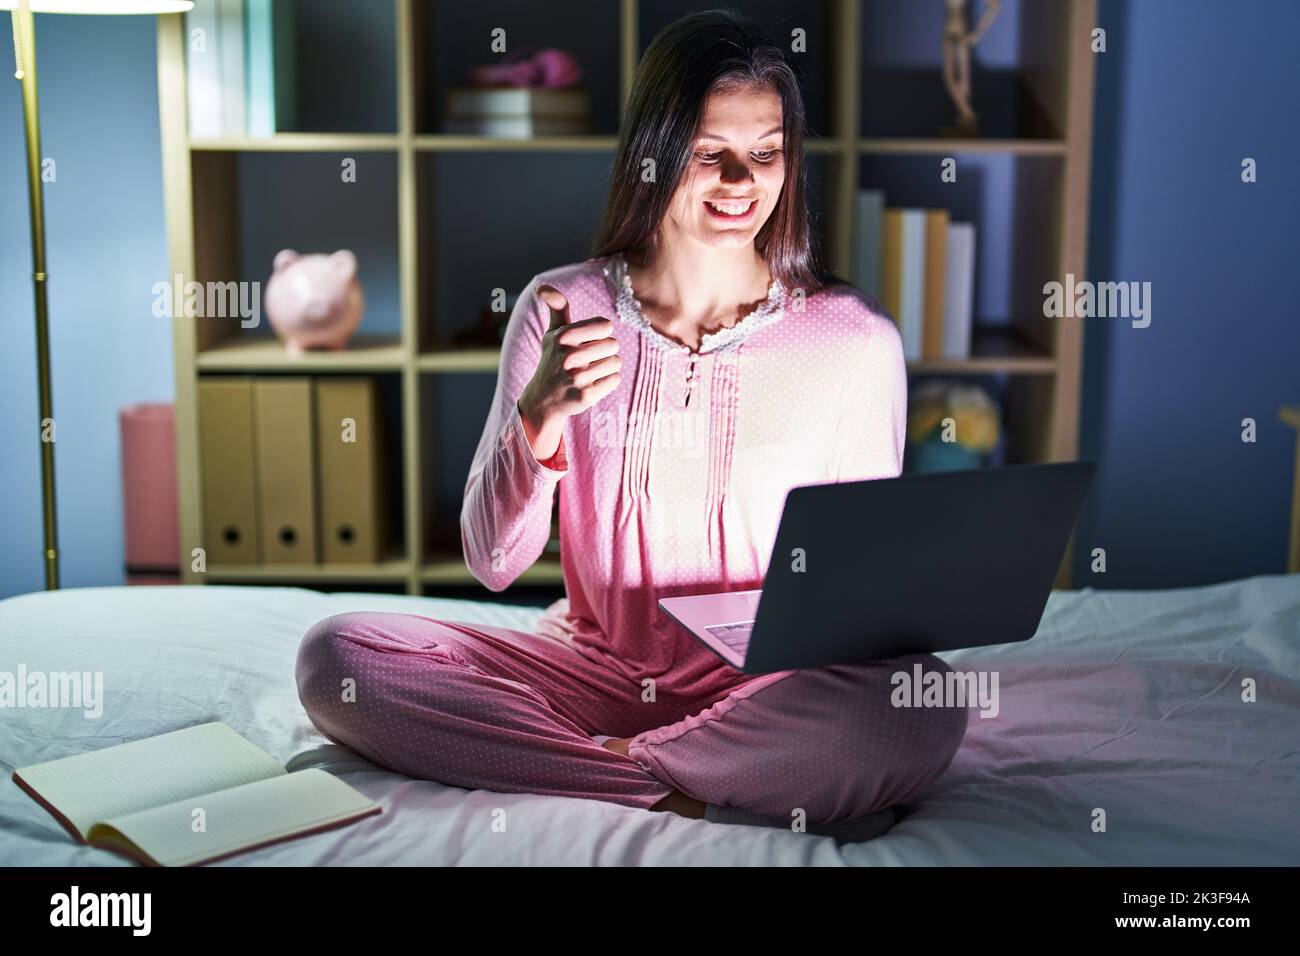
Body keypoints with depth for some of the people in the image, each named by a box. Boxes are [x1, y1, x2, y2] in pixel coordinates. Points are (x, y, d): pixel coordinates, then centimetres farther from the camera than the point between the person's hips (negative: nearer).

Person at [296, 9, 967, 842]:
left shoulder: (856, 341, -4)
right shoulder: (563, 311, -1)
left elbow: (873, 569, 6)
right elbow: (493, 563, -3)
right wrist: (539, 414, -22)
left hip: (767, 693, -1)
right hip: (593, 670, 2)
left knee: (919, 710, -33)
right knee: (335, 655, -18)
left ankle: (604, 769, -14)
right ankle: (705, 797, -18)